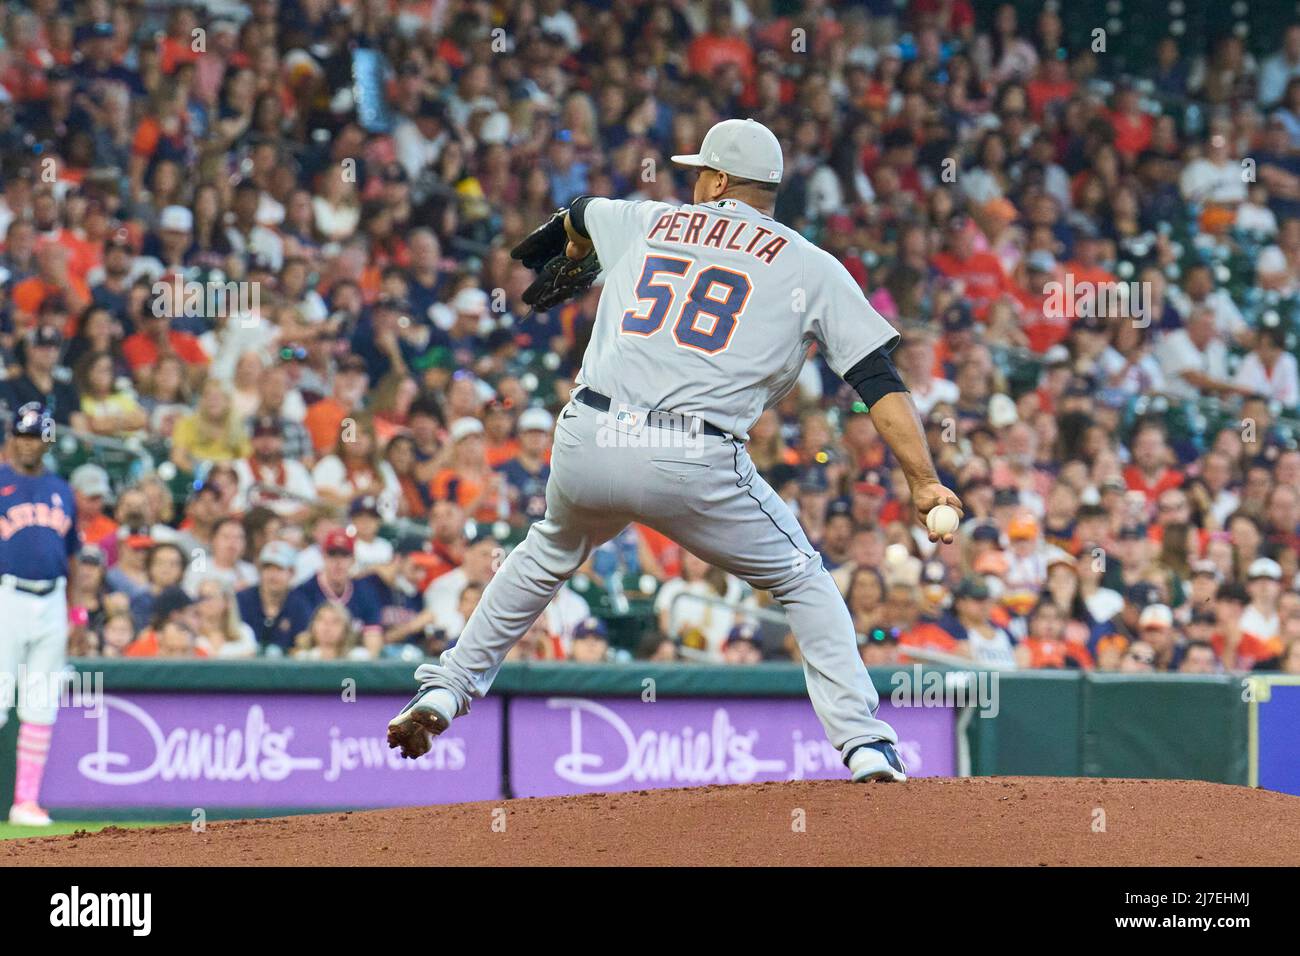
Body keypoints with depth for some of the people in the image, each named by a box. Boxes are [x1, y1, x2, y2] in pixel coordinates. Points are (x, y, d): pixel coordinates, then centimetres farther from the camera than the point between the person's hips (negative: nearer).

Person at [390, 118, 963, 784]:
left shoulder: (644, 223, 21)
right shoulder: (811, 267, 11)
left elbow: (574, 221, 46)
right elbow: (878, 379, 1)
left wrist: (571, 252, 70)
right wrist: (924, 482, -2)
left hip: (586, 446, 3)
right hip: (697, 466, -3)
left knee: (550, 552, 34)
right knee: (804, 582, 16)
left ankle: (443, 691, 32)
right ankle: (865, 745, 2)